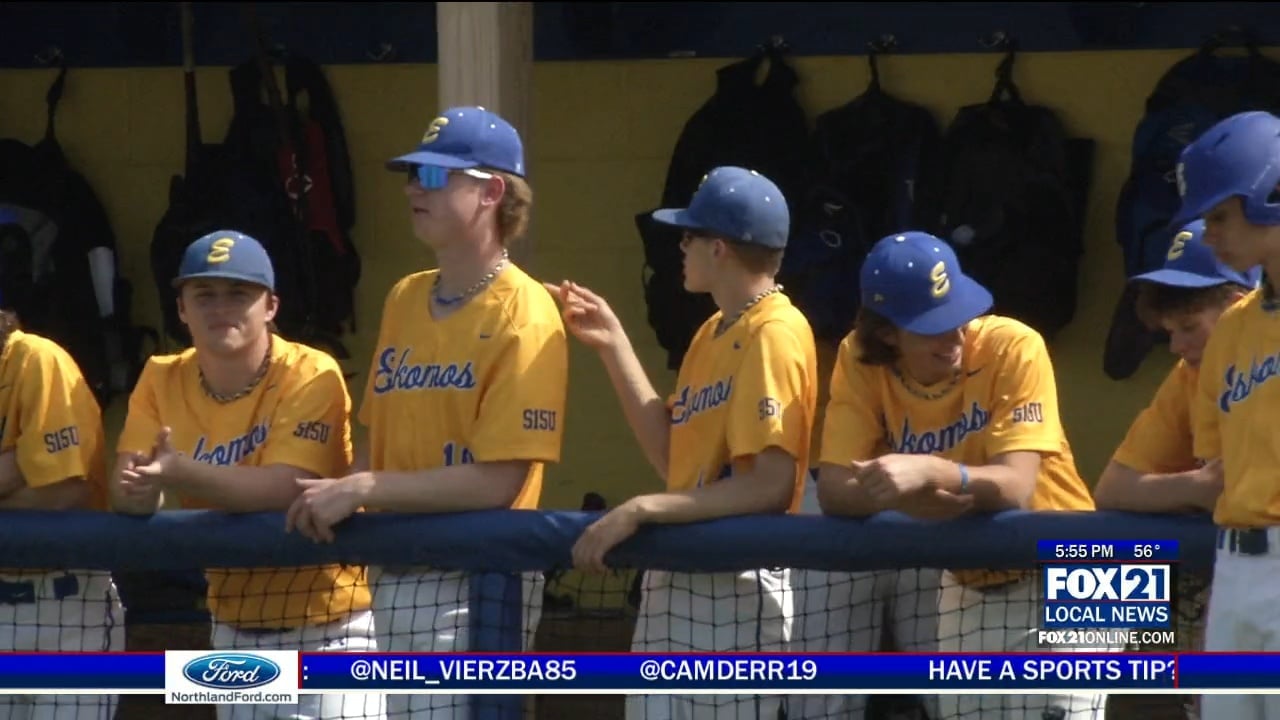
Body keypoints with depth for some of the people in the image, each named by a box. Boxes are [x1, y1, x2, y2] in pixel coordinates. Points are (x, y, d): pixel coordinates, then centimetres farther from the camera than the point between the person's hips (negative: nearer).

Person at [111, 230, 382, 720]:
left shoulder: (310, 376, -16)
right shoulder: (161, 380, 0)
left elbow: (283, 489, -28)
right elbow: (125, 494, -8)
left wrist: (179, 473, -42)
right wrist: (138, 487, -33)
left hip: (325, 624, -5)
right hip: (232, 623, 5)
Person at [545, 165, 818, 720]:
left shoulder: (774, 336, -13)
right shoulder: (713, 334, 18)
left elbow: (771, 486, -21)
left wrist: (643, 510, -23)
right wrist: (613, 345, 13)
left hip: (738, 591, -10)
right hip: (675, 584, 10)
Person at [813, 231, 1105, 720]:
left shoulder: (1012, 348, -20)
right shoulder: (859, 362, -9)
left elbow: (1015, 486, -28)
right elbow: (834, 489, -15)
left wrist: (928, 472, -46)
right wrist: (898, 494, -36)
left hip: (1052, 577, -3)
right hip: (963, 584, 3)